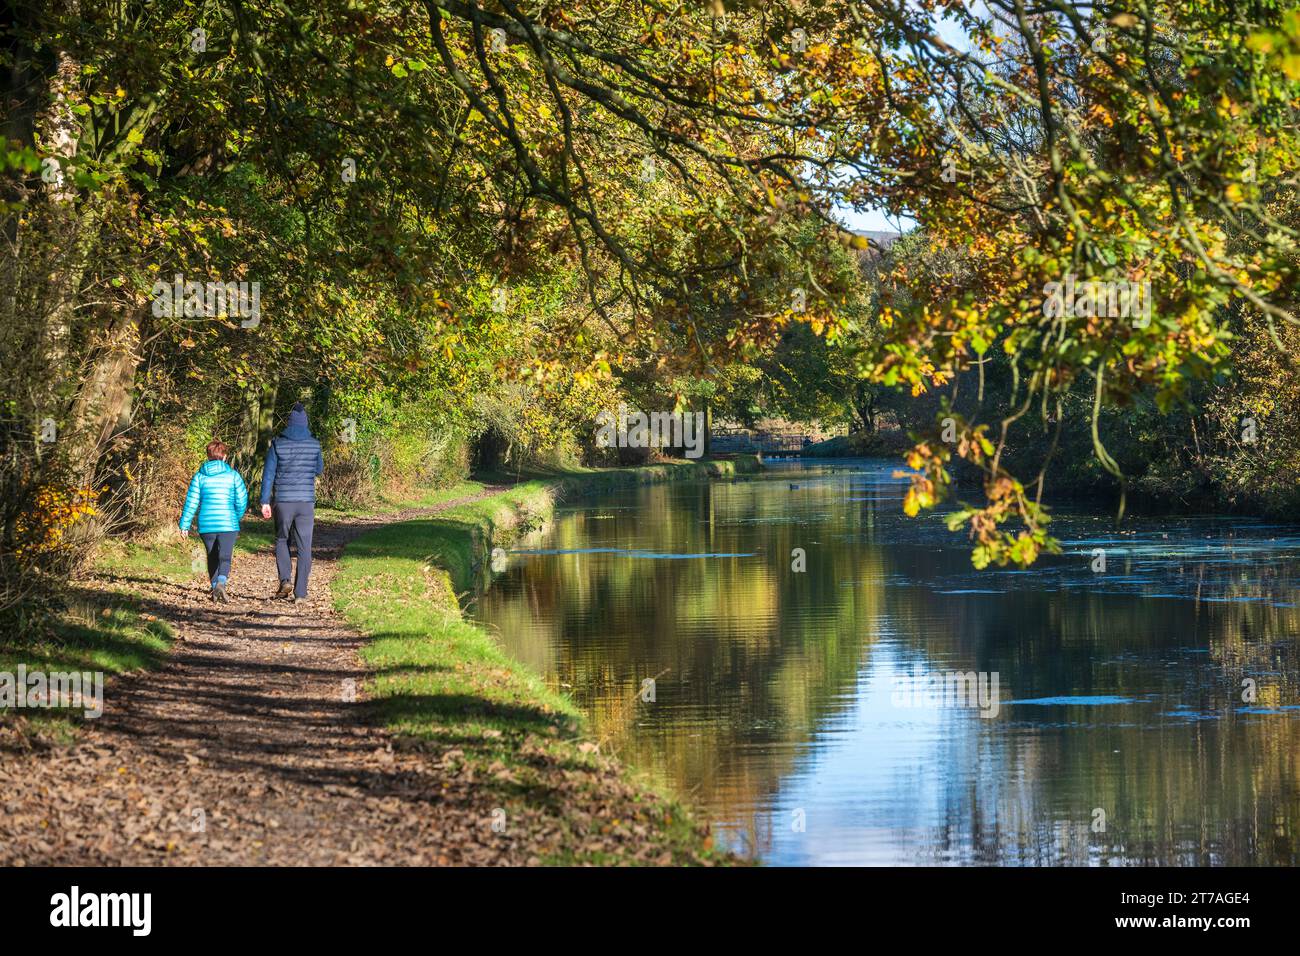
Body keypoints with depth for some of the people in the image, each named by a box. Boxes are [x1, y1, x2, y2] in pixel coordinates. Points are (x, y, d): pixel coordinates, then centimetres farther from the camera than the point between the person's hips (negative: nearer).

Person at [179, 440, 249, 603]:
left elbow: (191, 502, -1)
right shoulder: (233, 475, 0)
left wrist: (184, 525, 3)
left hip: (206, 525, 2)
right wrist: (237, 518, 19)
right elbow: (242, 501, 1)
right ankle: (221, 582, -30)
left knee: (212, 557, 19)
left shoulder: (199, 476, 2)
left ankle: (215, 586, 20)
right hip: (228, 524, -2)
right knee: (225, 557, -4)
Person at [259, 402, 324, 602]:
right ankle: (300, 592, 1)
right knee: (304, 547, 4)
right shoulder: (314, 445, 1)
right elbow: (319, 470, 16)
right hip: (306, 502, 0)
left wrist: (265, 501, -1)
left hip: (283, 501, 0)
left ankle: (285, 580, 1)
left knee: (282, 540, 19)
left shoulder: (278, 444, -2)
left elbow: (268, 473, -4)